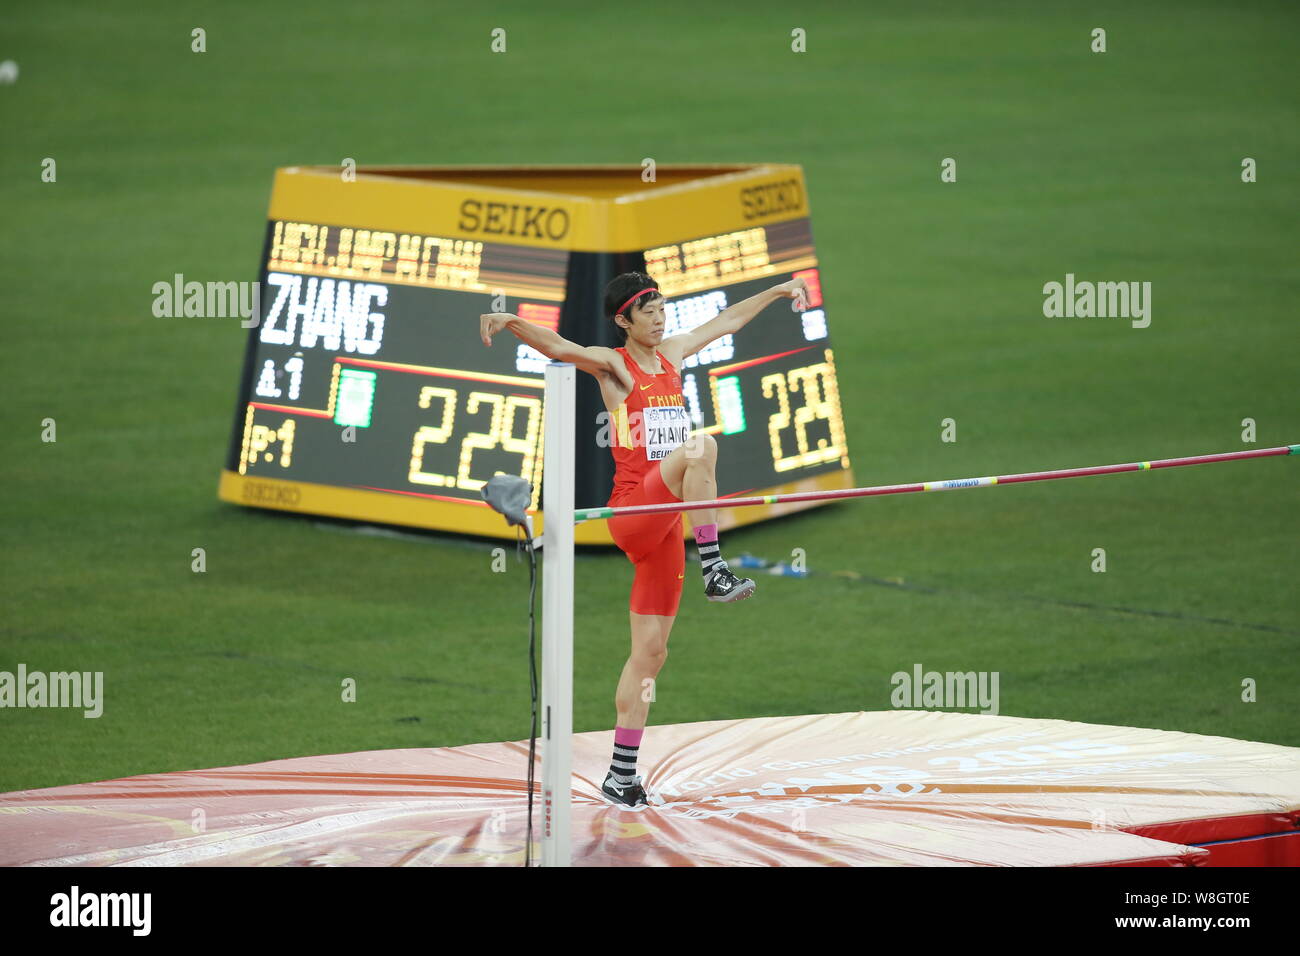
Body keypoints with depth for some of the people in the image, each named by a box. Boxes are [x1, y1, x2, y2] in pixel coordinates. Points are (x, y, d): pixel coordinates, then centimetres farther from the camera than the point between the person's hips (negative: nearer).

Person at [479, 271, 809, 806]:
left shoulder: (671, 354, 16)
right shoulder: (611, 364, -2)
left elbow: (726, 322, 30)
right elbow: (556, 346, -19)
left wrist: (777, 292, 40)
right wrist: (511, 323, -37)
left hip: (667, 522, 6)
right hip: (631, 511, -6)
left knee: (651, 651, 5)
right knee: (701, 445, -29)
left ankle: (622, 772, 8)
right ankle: (714, 571, -33)